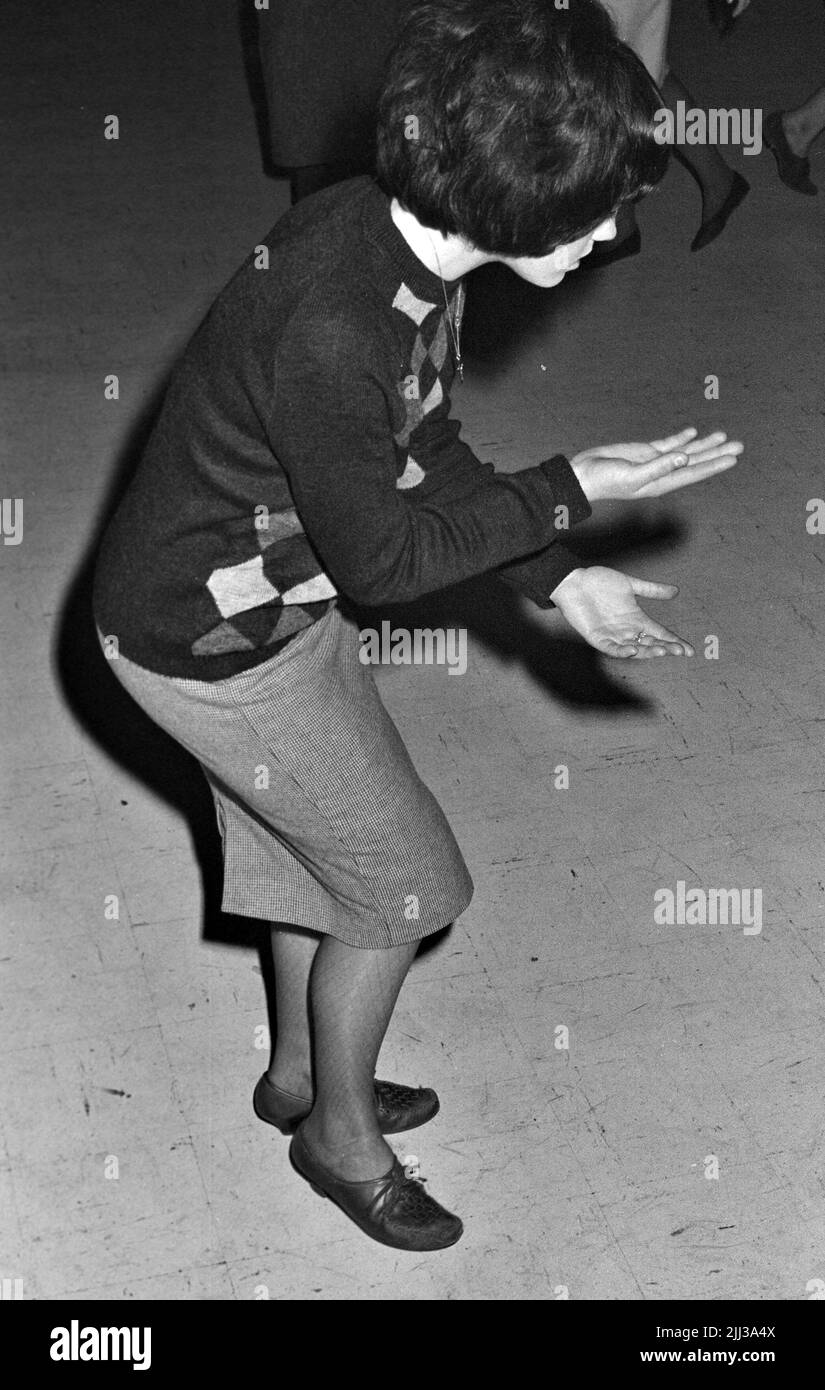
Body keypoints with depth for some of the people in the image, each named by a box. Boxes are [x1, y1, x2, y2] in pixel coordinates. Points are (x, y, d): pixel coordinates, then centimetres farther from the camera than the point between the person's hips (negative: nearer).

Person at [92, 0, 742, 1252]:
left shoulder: (411, 242, -8)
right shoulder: (330, 327, -37)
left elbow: (424, 448, 5)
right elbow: (381, 558, -24)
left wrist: (560, 580, -1)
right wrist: (573, 491, -19)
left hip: (275, 595, 8)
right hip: (209, 641, -8)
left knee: (319, 842, 24)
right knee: (401, 877, 5)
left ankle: (302, 1070, 49)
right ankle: (342, 1133, 30)